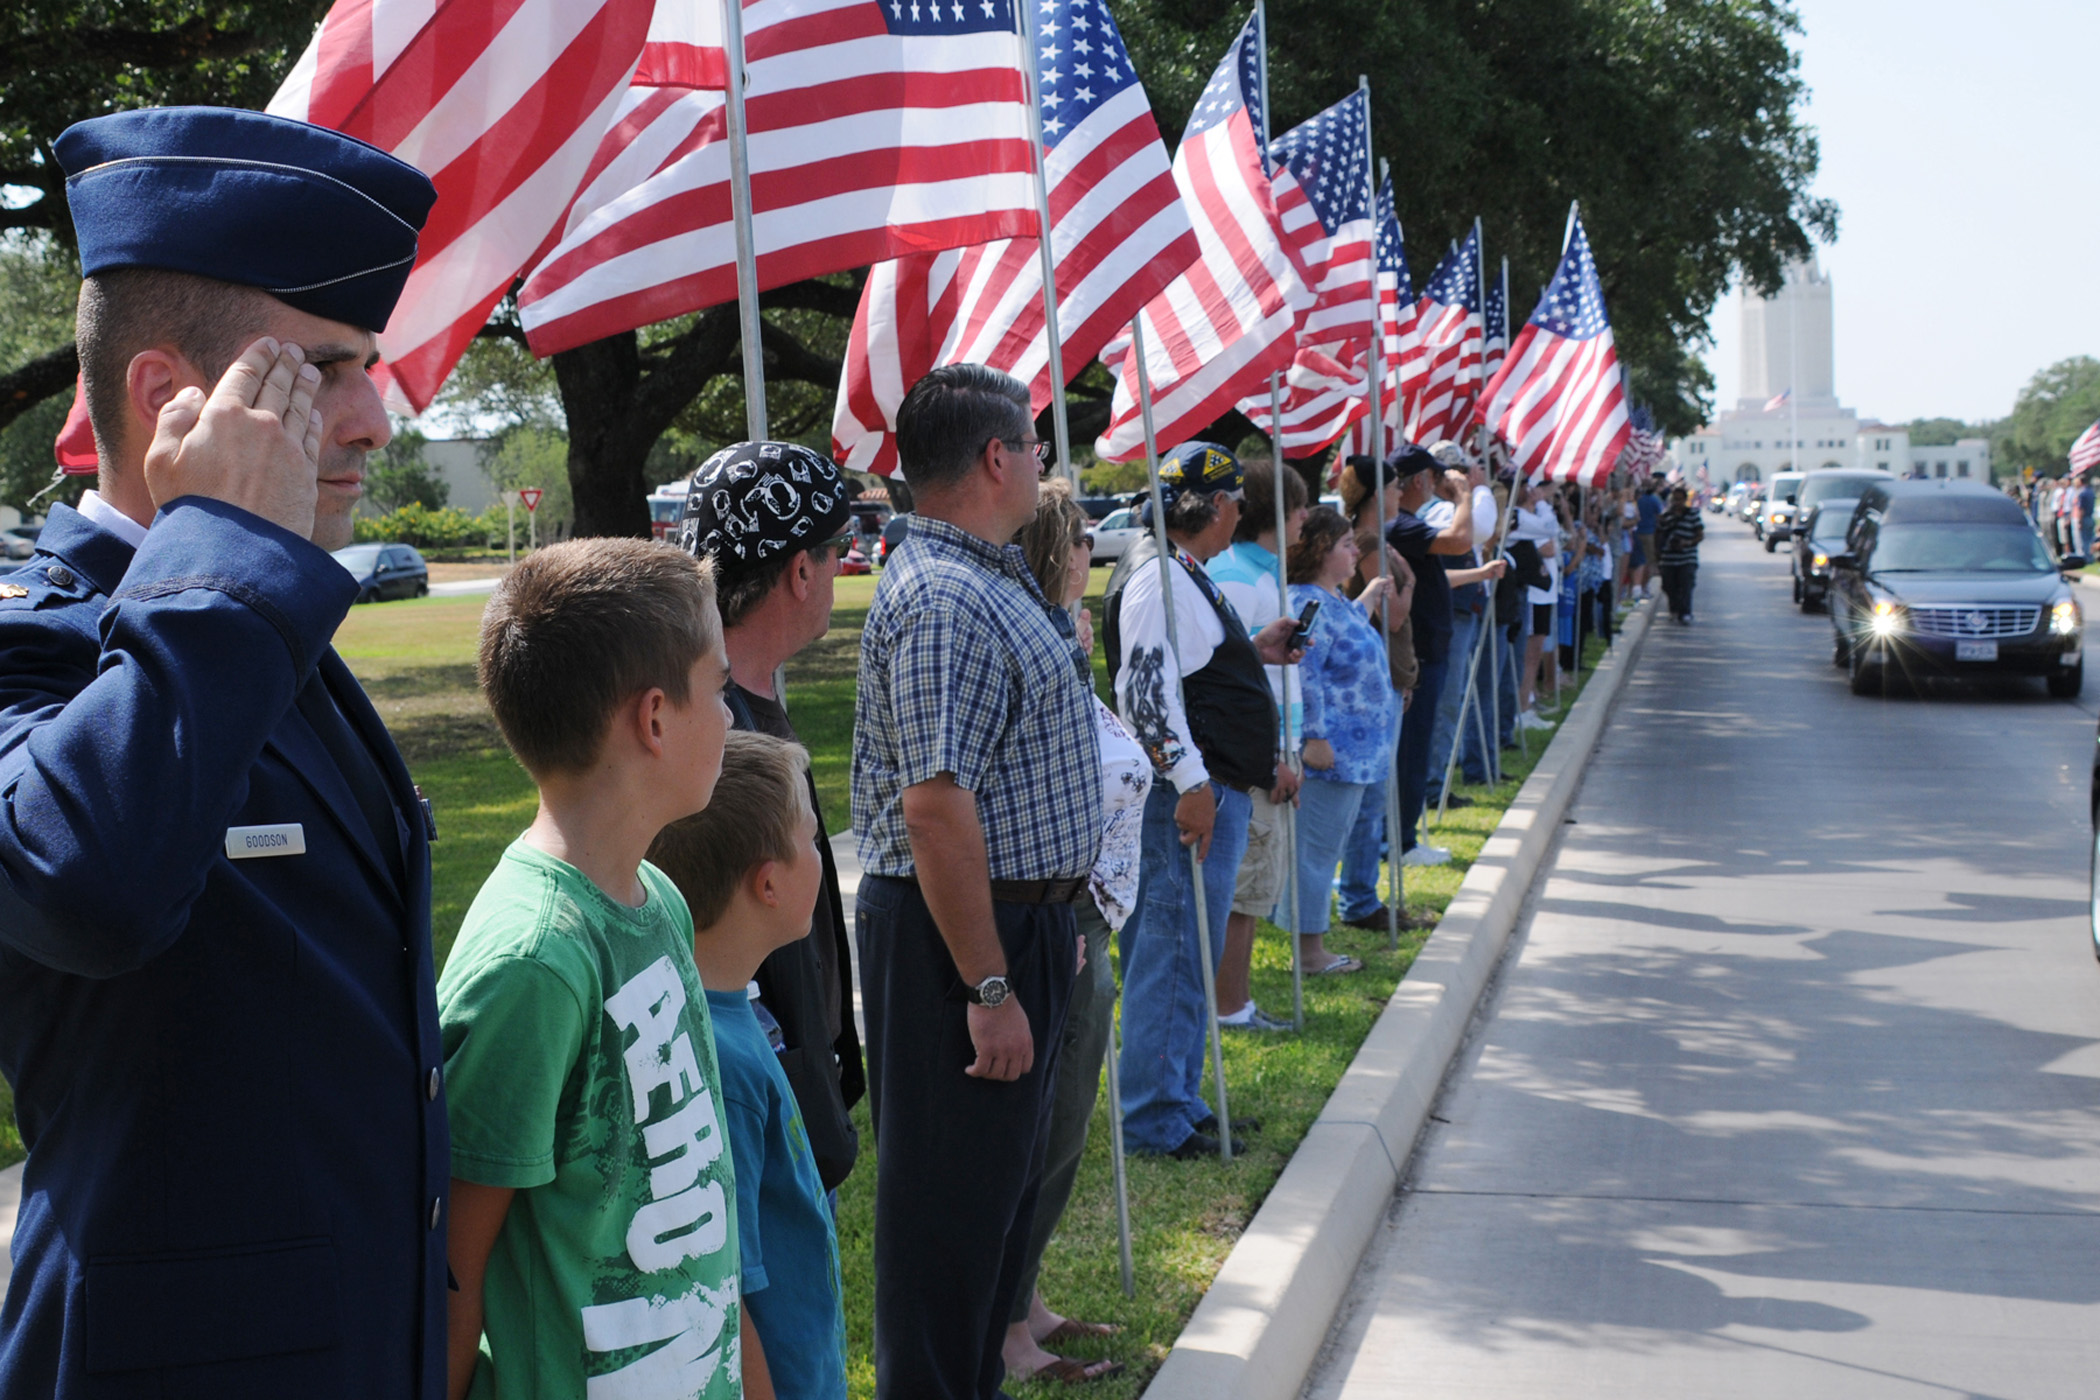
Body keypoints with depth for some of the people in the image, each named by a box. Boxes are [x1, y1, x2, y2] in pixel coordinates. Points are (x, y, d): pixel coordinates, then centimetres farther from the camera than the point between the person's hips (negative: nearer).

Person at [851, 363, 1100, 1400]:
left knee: (1003, 1183, 20)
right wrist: (989, 989, -26)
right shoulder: (944, 599, -21)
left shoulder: (989, 579, 13)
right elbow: (935, 810, -27)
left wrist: (1052, 920, 22)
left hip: (1021, 918, 11)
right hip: (961, 931, -11)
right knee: (955, 1197, -1)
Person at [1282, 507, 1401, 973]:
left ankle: (1311, 944, 23)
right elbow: (1302, 678, -25)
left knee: (1326, 844, 15)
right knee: (1317, 846, -3)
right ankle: (1309, 949, 4)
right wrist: (1313, 739, -26)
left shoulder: (1334, 599, 13)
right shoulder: (1307, 604, -19)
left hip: (1352, 749, 11)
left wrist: (1369, 600, 32)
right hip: (1330, 751, -11)